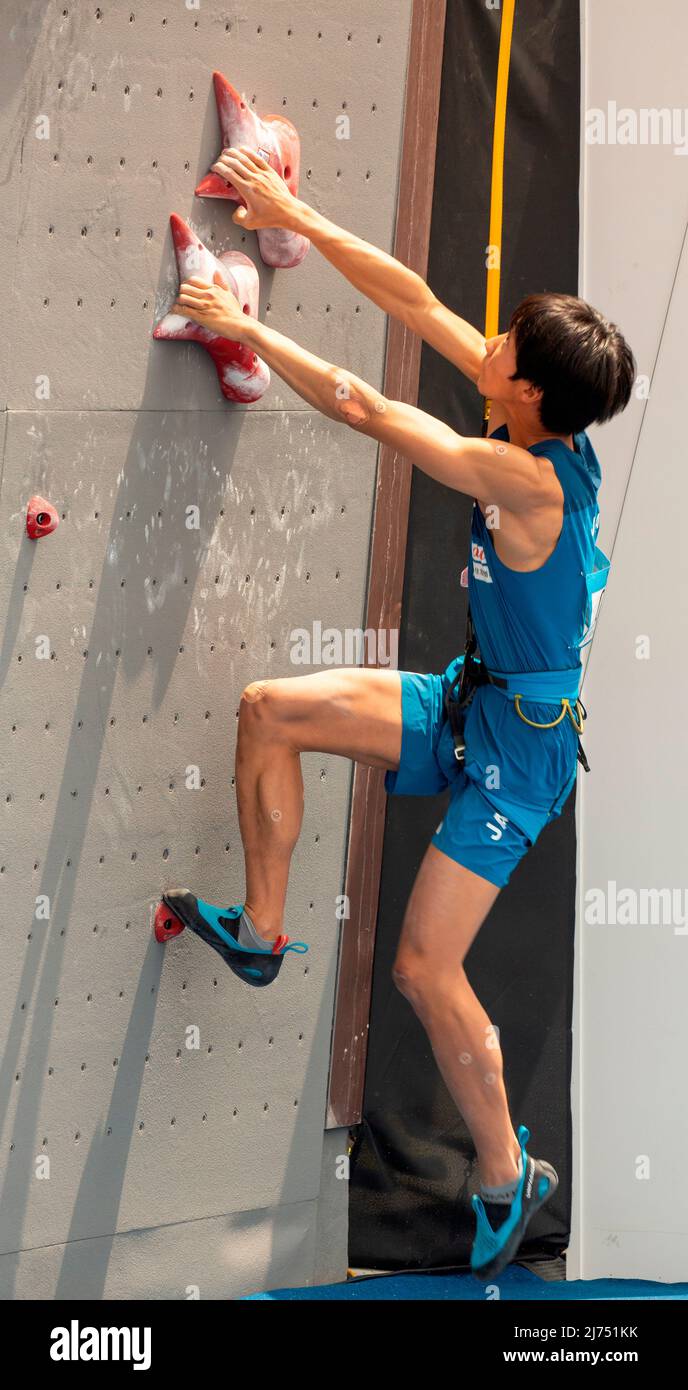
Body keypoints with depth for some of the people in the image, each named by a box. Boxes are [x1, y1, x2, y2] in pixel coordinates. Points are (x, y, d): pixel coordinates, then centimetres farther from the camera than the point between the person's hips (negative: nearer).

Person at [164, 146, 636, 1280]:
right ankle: (262, 931, 15)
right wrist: (295, 217, 2)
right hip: (467, 701, 9)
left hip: (521, 739, -9)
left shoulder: (530, 481, -29)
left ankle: (508, 1176, 6)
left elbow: (361, 407, -26)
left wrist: (242, 326, -16)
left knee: (425, 965, -9)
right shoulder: (542, 417, -5)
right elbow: (414, 299, 1)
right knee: (268, 709, 3)